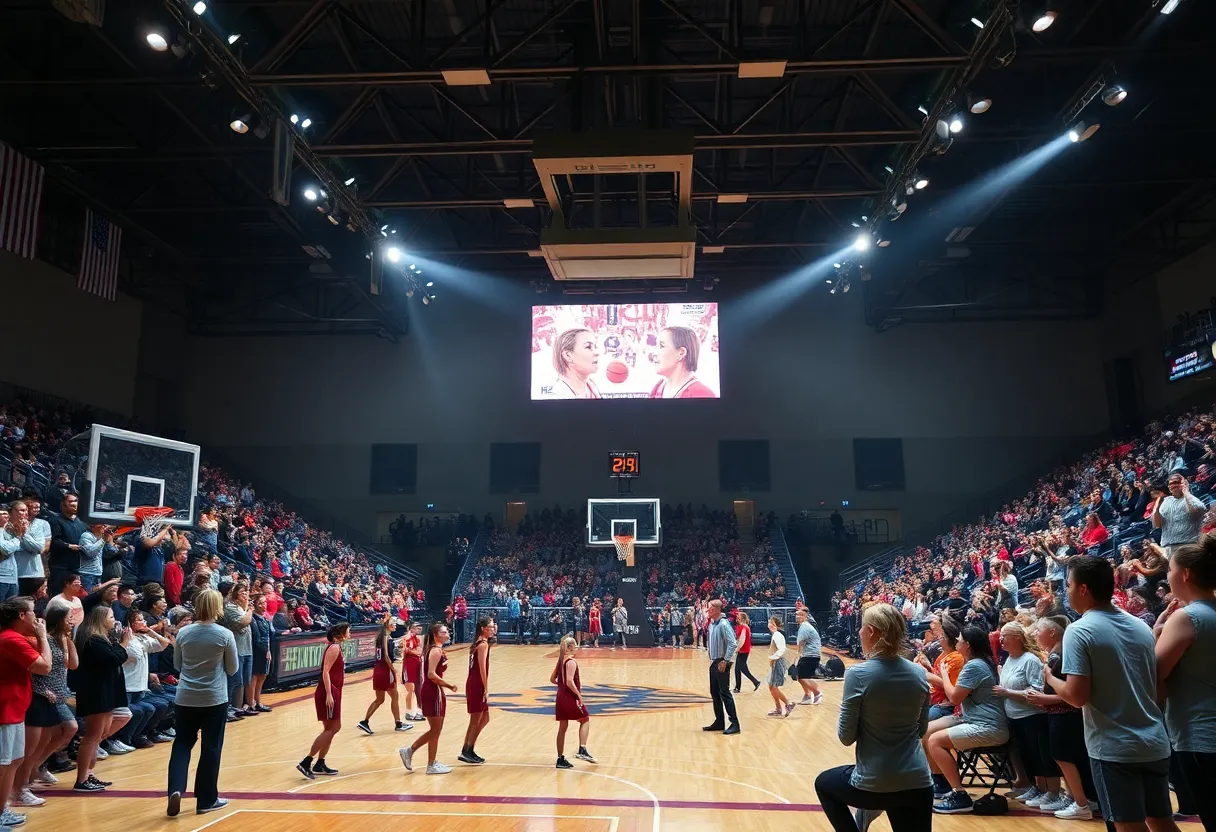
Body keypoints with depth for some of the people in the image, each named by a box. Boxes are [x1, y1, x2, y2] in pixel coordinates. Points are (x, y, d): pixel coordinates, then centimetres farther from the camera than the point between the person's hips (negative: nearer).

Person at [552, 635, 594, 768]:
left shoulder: (560, 661, 10)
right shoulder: (571, 662, -15)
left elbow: (552, 679, 15)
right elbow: (570, 682, -25)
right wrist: (579, 694, -17)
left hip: (561, 697, 8)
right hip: (570, 697, -8)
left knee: (562, 727, 12)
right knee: (585, 720, 9)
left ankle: (561, 759, 16)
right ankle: (582, 750, -3)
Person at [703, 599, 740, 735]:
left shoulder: (723, 624, -17)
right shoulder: (711, 624, 10)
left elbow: (733, 644, -21)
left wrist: (725, 661, -21)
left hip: (722, 663, -9)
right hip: (713, 662, 9)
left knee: (724, 693, -7)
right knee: (714, 693, 13)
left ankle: (734, 724, -2)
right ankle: (719, 722, 21)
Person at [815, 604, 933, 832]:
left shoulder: (858, 674, -14)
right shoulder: (919, 674, 1)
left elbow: (846, 737, -8)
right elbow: (921, 729, 14)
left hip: (874, 785, -4)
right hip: (918, 784, 4)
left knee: (823, 783, 25)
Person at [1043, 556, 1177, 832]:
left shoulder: (1079, 631, -15)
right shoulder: (1141, 626, 7)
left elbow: (1077, 696, -20)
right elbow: (1156, 682, 16)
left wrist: (1050, 678, -2)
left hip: (1114, 747, -7)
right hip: (1154, 743, 7)